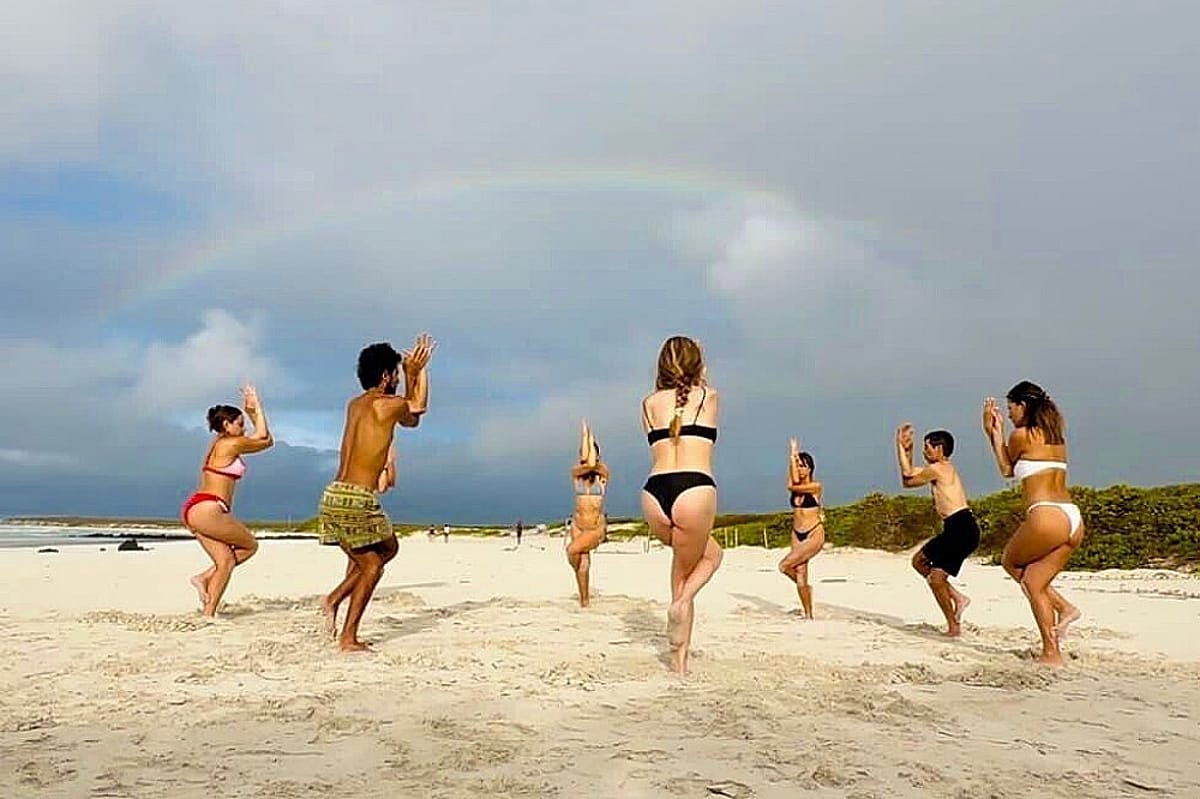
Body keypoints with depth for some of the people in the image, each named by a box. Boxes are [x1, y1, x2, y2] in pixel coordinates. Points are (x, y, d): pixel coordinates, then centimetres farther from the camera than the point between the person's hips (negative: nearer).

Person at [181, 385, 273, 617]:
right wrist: (257, 409, 10)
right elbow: (267, 440, 5)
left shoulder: (219, 444, 20)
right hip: (208, 510, -10)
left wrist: (251, 412, 27)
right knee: (250, 545, 5)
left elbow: (260, 437, 28)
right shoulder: (230, 444, -8)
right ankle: (204, 578, 0)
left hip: (194, 510, 10)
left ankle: (208, 614, 2)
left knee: (226, 560, 6)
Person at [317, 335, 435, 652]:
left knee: (387, 548, 22)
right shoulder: (386, 404, -9)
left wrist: (412, 374, 29)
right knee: (371, 566, 7)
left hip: (334, 495, 8)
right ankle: (348, 638, 7)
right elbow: (418, 408, 14)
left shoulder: (354, 404, 17)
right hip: (356, 499, -8)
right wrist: (418, 371, 24)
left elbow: (409, 416, 28)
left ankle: (334, 599, 15)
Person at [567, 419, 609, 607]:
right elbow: (585, 463, -20)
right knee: (584, 563, 1)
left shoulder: (603, 473, -5)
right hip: (578, 524, 3)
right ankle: (584, 600, 14)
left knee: (572, 550, -22)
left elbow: (592, 463, -23)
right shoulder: (575, 472, 0)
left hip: (597, 526, -3)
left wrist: (591, 438, -11)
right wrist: (584, 435, -13)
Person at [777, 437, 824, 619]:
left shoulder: (815, 486, -7)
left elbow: (793, 486, -19)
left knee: (785, 565, -17)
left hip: (814, 534, -6)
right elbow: (793, 481, -18)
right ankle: (808, 615, 14)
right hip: (797, 534, 6)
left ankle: (805, 587, 10)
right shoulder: (796, 487, 7)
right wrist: (792, 457, -23)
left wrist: (794, 456, -14)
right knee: (800, 575, 3)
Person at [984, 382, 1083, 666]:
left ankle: (1063, 607, 6)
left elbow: (1006, 470, 14)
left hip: (1047, 515, -8)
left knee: (1011, 562, 19)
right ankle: (1052, 653, 12)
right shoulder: (1055, 434, 20)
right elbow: (1016, 468, 26)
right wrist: (999, 432, 28)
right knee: (1034, 582, 15)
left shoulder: (1021, 434, -3)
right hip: (1073, 518, 8)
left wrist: (993, 433, 19)